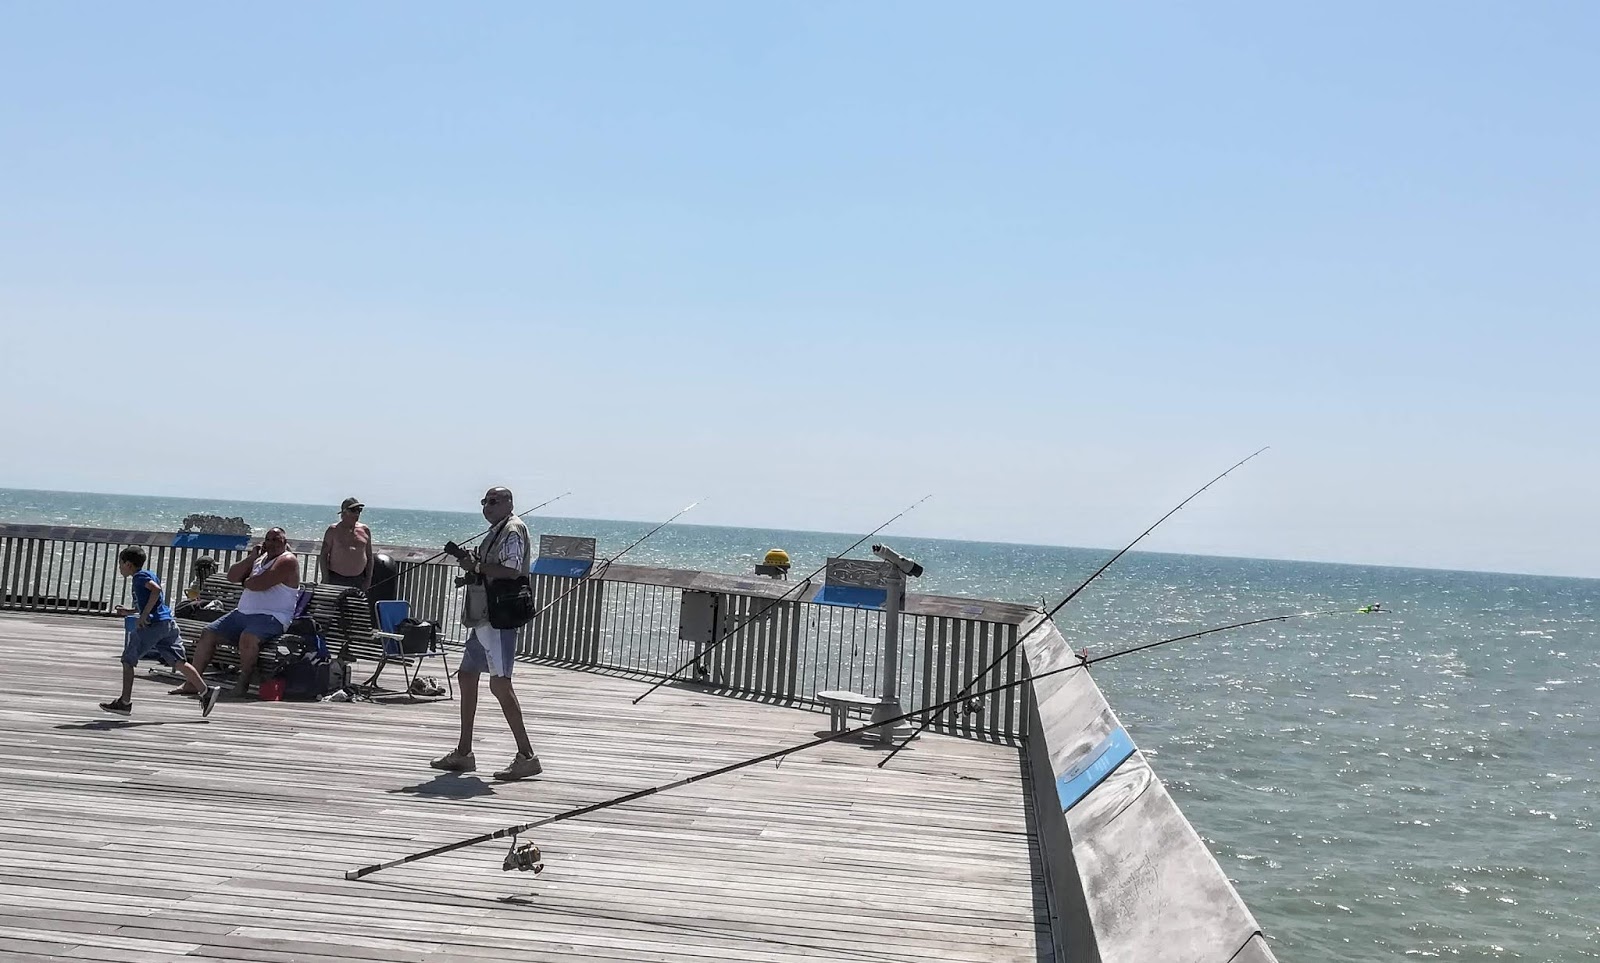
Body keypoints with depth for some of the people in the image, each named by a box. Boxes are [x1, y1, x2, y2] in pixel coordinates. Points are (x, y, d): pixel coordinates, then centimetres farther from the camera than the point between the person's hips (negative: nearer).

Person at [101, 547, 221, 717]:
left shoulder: (140, 576, -3)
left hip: (152, 624, -9)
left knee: (128, 660, 3)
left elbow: (156, 590, -22)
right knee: (178, 661, 4)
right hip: (168, 623, 9)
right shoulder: (149, 574, 24)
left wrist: (144, 615, -21)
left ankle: (125, 702, 6)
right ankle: (205, 691, -7)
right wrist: (130, 611, 35)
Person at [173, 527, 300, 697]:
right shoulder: (260, 558, 20)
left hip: (271, 617, -9)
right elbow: (232, 576, 11)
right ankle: (192, 684, 4)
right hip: (242, 613, 9)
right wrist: (251, 558, 0)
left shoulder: (287, 561, -8)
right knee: (208, 634, 1)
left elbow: (260, 584, -20)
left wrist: (245, 582, 2)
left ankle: (243, 683, -21)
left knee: (247, 637, -37)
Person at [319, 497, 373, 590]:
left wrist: (368, 579, 7)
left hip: (358, 579, 3)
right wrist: (325, 579, -8)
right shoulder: (333, 530, -1)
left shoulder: (365, 530, 8)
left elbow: (369, 556, 13)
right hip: (336, 578, -3)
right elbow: (324, 554, -2)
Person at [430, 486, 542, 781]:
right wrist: (472, 563, 12)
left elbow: (511, 570, -21)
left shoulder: (513, 530, -9)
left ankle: (526, 756, -15)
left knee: (500, 684, -15)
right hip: (485, 616, 11)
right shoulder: (496, 532, 22)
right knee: (466, 676, 15)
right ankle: (463, 753, 23)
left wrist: (476, 566, -16)